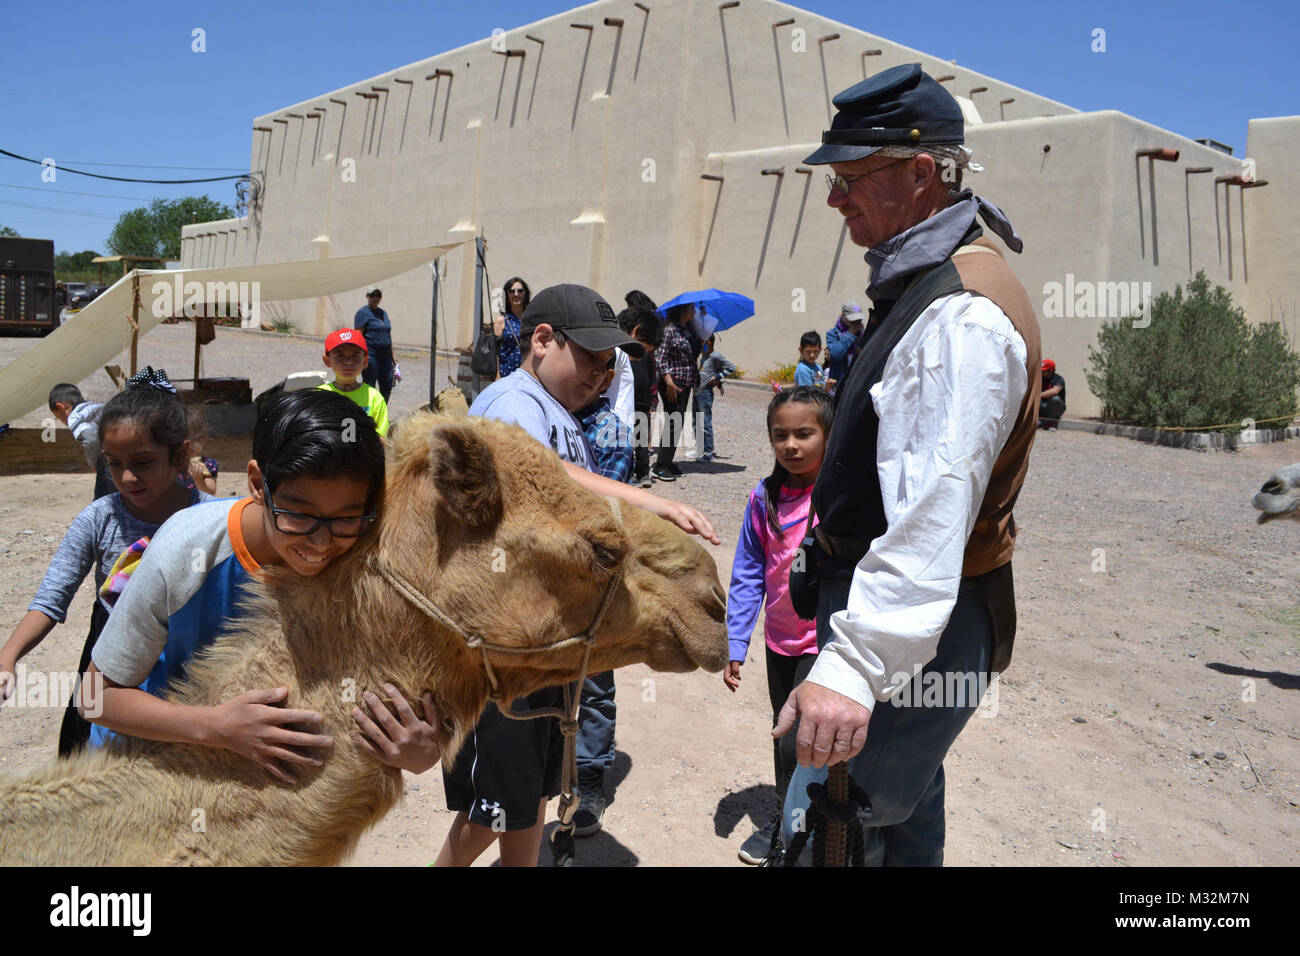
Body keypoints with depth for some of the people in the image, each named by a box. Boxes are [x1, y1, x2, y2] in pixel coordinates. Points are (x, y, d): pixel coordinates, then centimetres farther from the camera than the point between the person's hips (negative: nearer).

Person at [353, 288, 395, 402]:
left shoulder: (383, 313, 17)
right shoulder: (363, 313, -4)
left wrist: (392, 356, 18)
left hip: (385, 355, 7)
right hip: (371, 355, -7)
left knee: (387, 388, 8)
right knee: (370, 388, -1)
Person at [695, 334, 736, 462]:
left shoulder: (716, 356, -8)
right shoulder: (703, 356, 16)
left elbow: (732, 368, -8)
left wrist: (717, 377, -12)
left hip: (705, 393, -9)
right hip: (697, 393, 9)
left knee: (705, 424, -6)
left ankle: (708, 453, 0)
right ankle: (700, 449, 24)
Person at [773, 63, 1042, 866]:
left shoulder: (962, 317, -26)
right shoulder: (925, 279, 9)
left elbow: (934, 511, -37)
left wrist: (853, 664, -43)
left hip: (912, 632, -11)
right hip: (915, 620, 11)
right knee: (905, 817, 26)